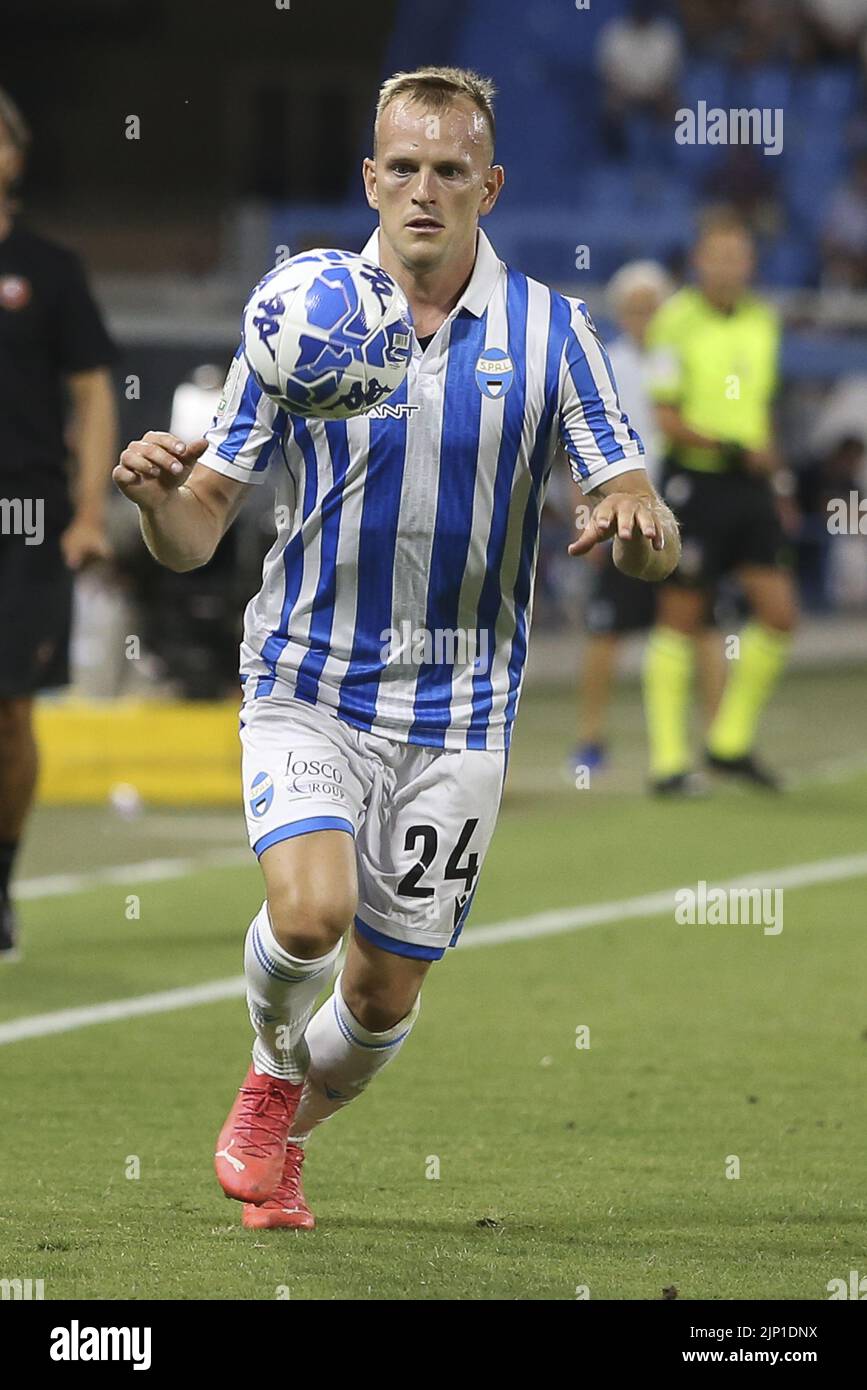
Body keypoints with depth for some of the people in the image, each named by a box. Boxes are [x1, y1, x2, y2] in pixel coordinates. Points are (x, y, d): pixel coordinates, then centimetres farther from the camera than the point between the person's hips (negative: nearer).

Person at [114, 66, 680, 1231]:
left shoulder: (550, 331, -3)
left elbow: (646, 530, -4)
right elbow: (198, 531, -2)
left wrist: (638, 526, -29)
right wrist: (158, 494, -26)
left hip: (459, 712, 1)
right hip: (309, 686, -1)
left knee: (385, 994, 6)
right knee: (309, 910, -26)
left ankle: (281, 1137, 38)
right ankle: (273, 1068, 8)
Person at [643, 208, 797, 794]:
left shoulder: (763, 321, 12)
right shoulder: (678, 322, -9)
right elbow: (668, 419, -13)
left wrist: (775, 468, 18)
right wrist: (735, 451, -20)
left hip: (750, 484, 6)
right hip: (695, 482, -6)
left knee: (780, 613, -1)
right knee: (680, 620, -1)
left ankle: (732, 741, 14)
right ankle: (669, 760, 5)